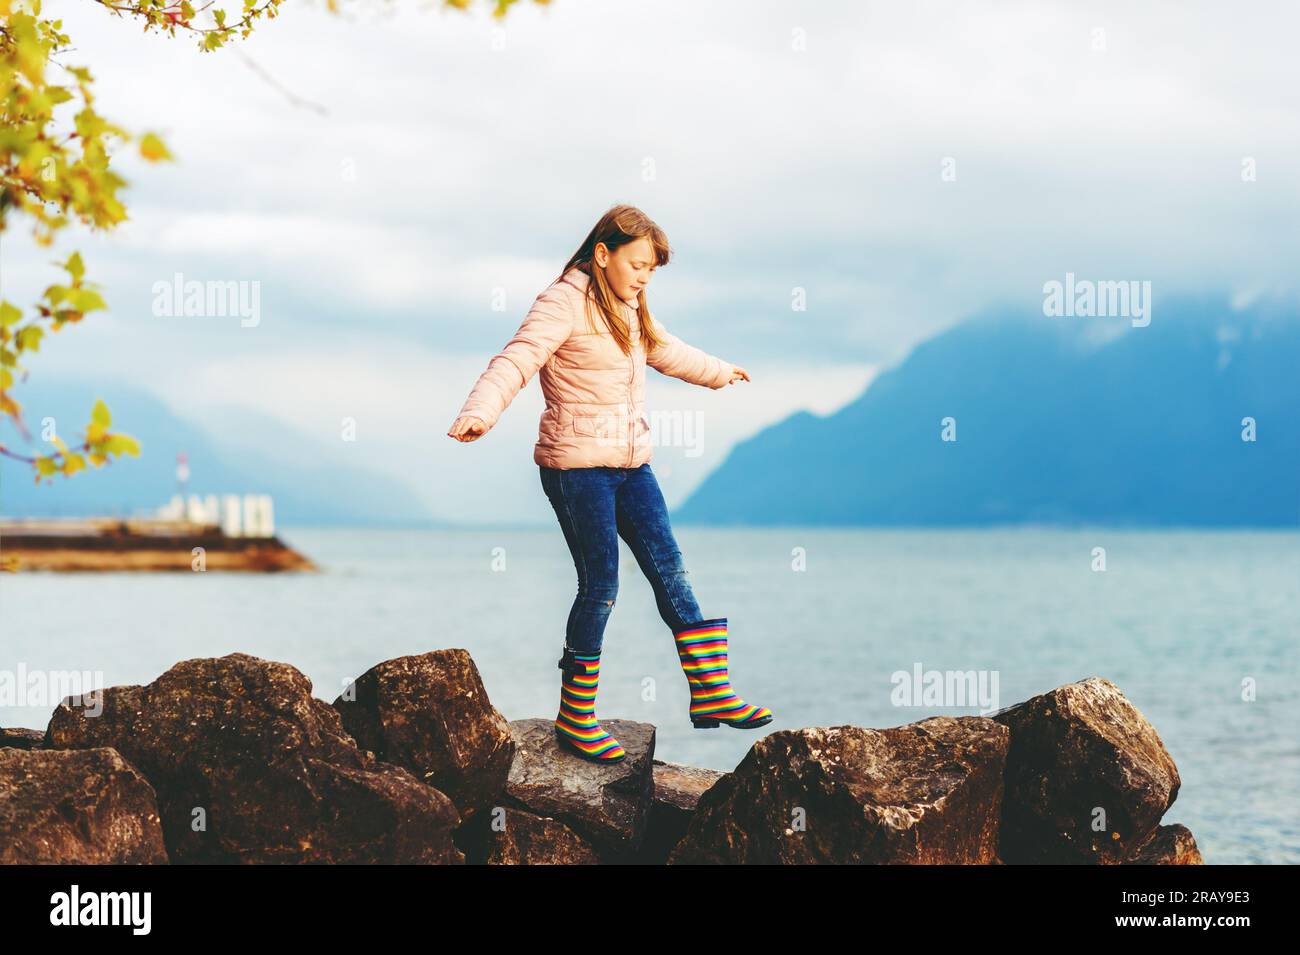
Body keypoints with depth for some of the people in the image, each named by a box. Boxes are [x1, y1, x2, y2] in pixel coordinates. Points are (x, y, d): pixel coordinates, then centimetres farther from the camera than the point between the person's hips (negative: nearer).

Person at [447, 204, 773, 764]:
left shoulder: (629, 311, 15)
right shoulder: (565, 303, -12)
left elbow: (668, 352, 35)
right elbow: (515, 362, -24)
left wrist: (719, 372, 51)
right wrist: (478, 413, -42)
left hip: (630, 465, 8)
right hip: (577, 466, -8)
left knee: (670, 572, 4)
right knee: (600, 588, -7)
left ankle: (711, 694, 9)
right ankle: (575, 719, 4)